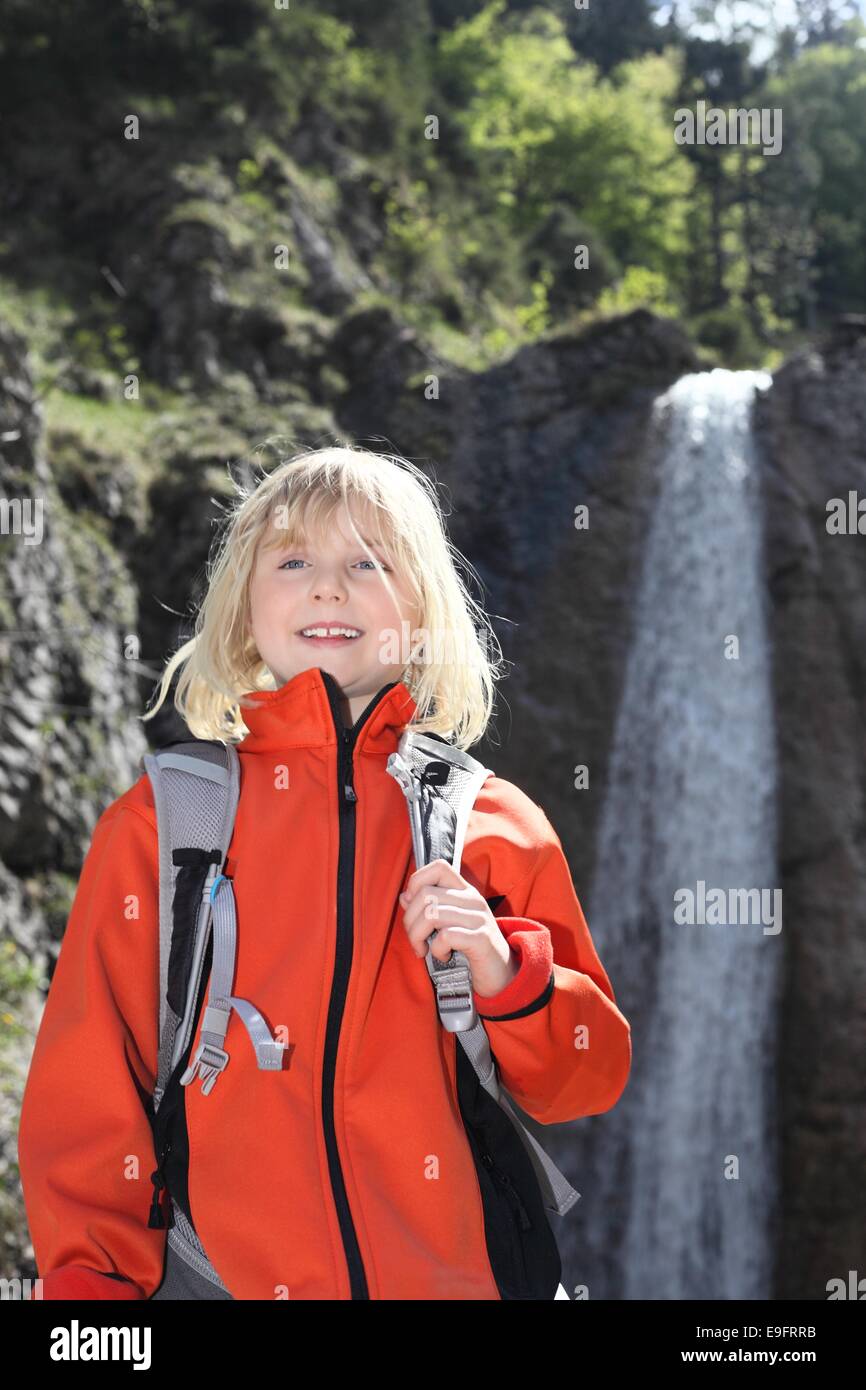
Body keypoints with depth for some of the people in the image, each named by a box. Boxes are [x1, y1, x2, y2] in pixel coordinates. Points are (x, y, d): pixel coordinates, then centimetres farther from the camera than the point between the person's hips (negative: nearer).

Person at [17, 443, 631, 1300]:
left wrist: (508, 972, -11)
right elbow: (87, 1096, 2)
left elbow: (589, 1078, 7)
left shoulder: (496, 823, 4)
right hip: (227, 1270, -1)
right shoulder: (157, 822, 2)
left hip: (461, 1274, 1)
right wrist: (94, 1280, -8)